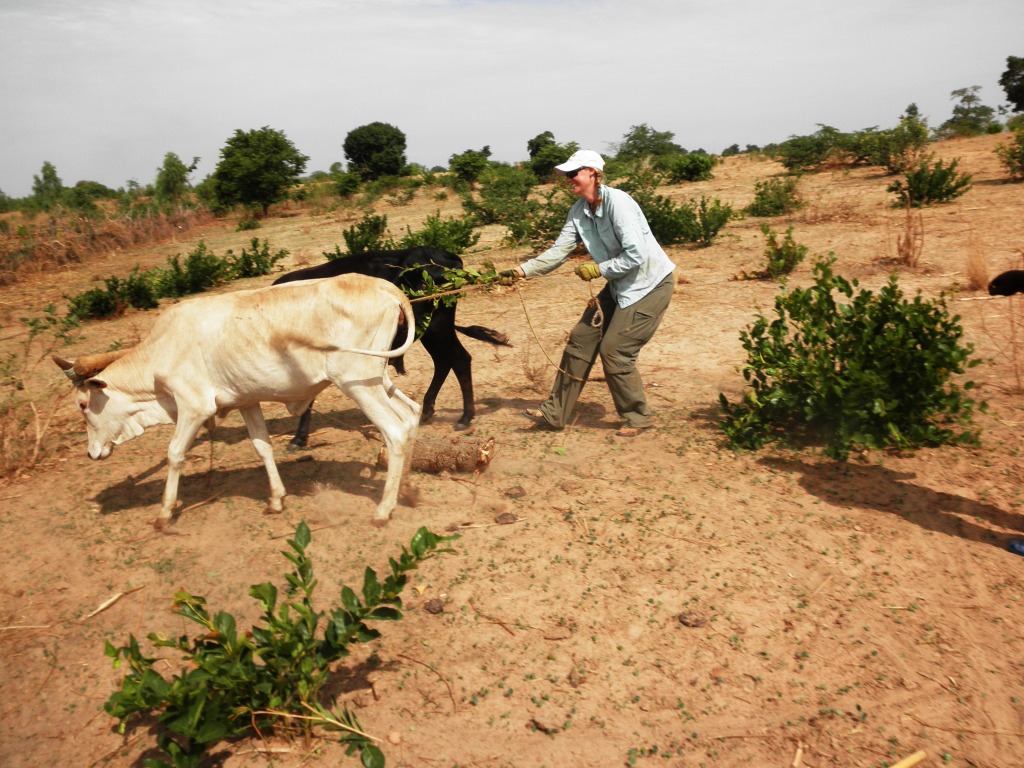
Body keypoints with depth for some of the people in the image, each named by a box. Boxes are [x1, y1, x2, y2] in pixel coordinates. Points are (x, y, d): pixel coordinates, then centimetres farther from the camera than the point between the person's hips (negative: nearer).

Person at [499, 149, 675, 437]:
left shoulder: (617, 202, -23)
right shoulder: (578, 211, 1)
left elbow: (636, 255, -26)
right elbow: (558, 252, -1)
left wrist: (599, 269, -19)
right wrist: (521, 271, -11)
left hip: (650, 283, -8)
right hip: (619, 286, 8)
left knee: (614, 349, -9)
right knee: (581, 338, 5)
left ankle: (638, 417, 12)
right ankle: (555, 413, 13)